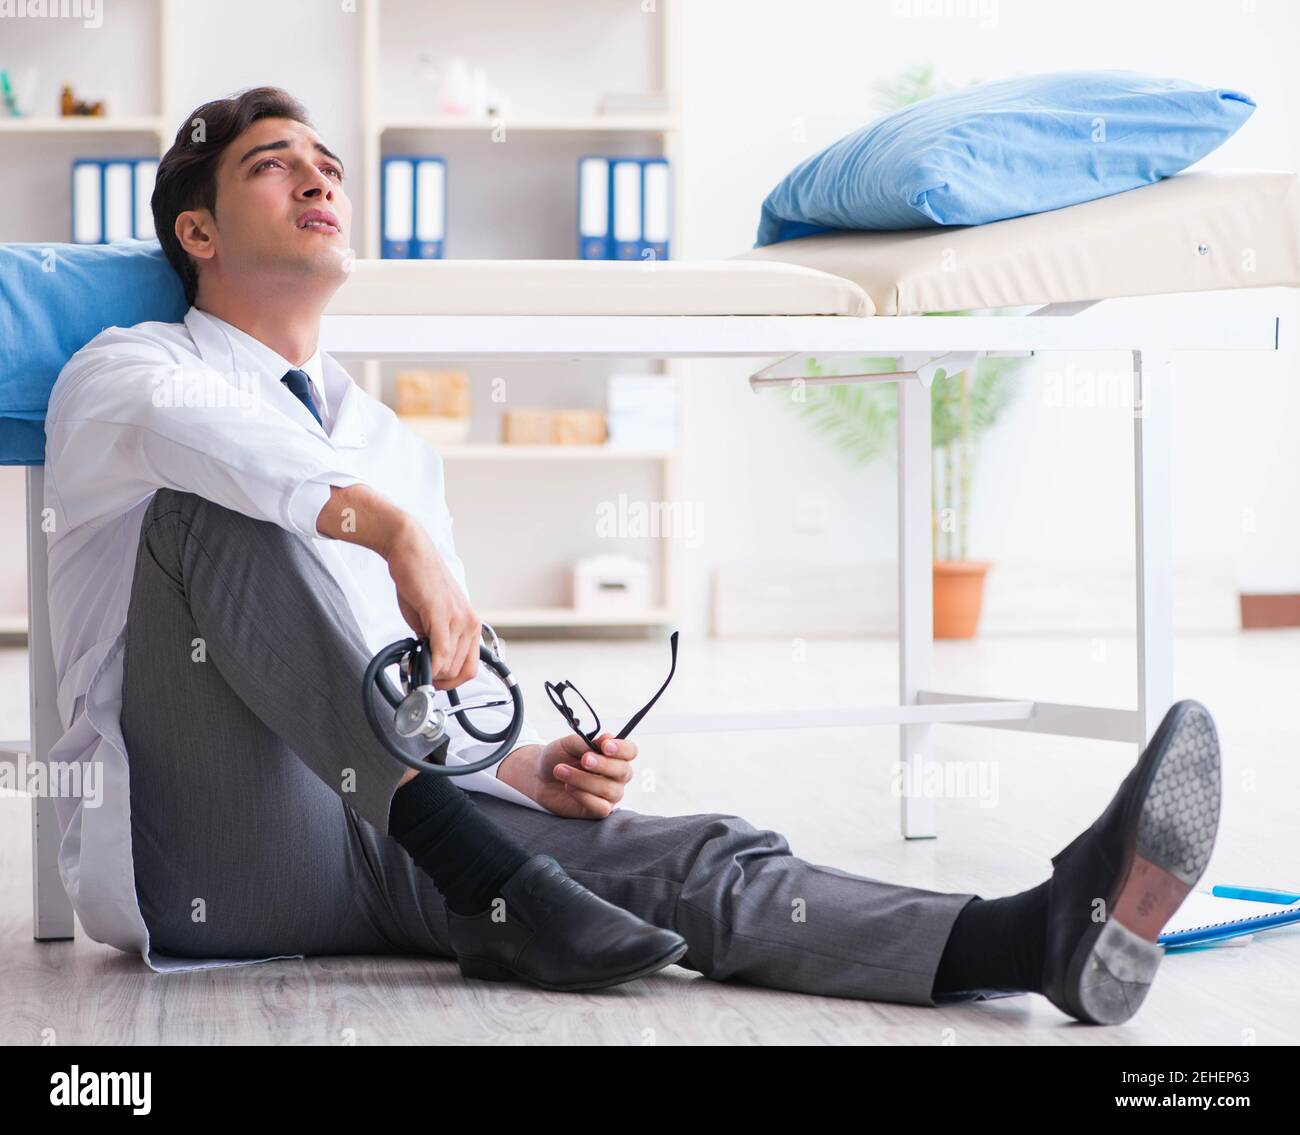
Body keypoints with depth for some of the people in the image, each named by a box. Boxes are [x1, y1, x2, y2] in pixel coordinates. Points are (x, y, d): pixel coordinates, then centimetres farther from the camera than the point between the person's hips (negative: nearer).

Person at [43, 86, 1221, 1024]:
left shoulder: (399, 450, 26)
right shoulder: (121, 371, 7)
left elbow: (454, 696, 23)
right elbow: (181, 426, -21)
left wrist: (536, 770, -1)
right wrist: (392, 530, -38)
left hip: (385, 845, 5)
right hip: (201, 855, -4)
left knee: (697, 859, -21)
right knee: (217, 498, -29)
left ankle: (1039, 936, -43)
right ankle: (485, 876, -37)